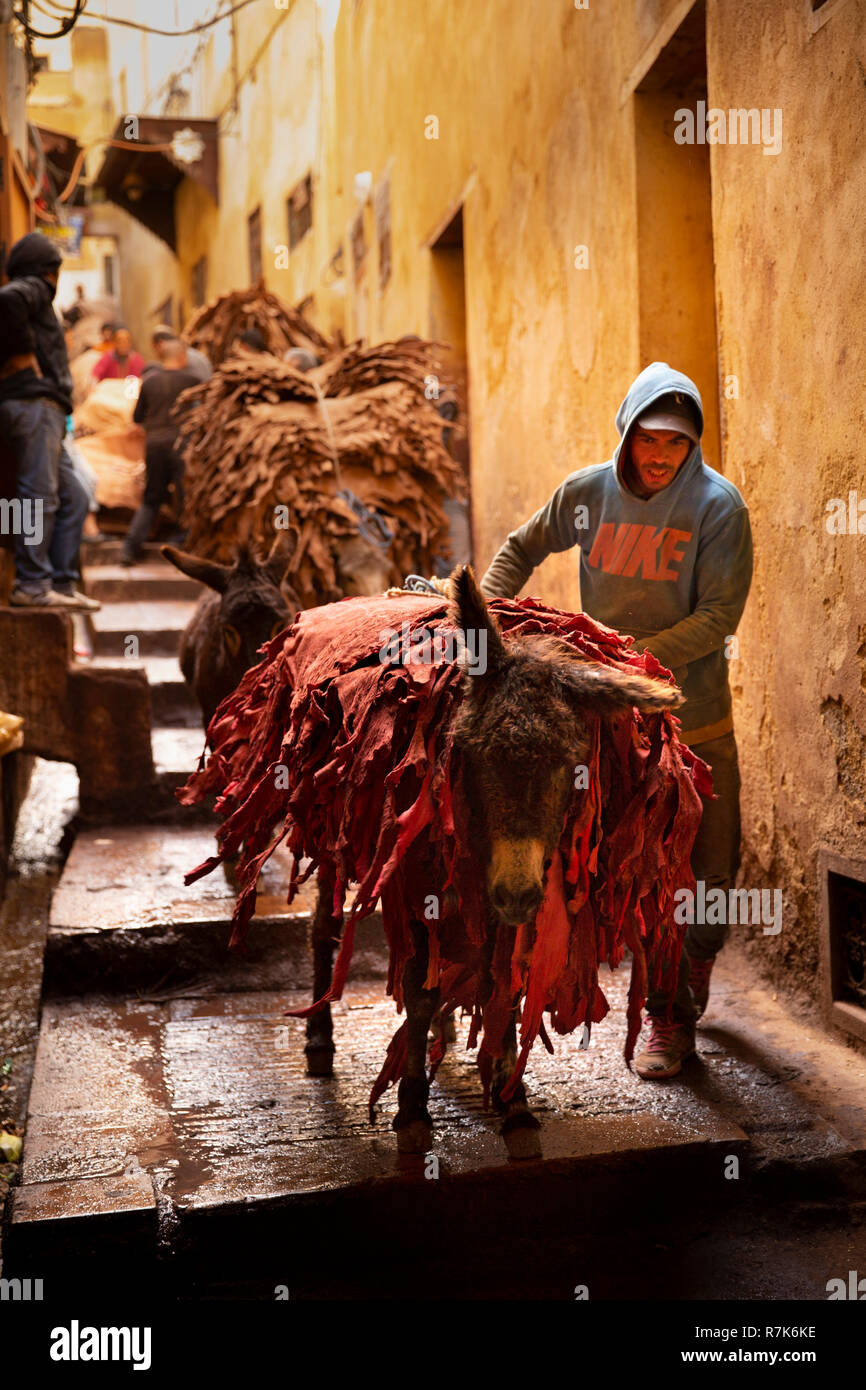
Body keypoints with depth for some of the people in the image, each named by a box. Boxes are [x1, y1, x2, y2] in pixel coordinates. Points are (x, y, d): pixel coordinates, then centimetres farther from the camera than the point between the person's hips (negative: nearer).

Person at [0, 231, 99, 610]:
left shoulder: (36, 296, 28)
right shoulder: (31, 289, 0)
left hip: (44, 412, 10)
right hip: (33, 405, -10)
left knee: (74, 498, 10)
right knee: (40, 495, -13)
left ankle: (63, 583, 10)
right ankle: (31, 586, -14)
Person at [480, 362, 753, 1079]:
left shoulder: (719, 505, -11)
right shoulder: (587, 493, -2)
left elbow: (720, 615, -16)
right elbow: (523, 548, 14)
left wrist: (641, 654, -26)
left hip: (696, 715, -1)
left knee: (711, 865, 8)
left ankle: (694, 969, 37)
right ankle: (668, 1019, 15)